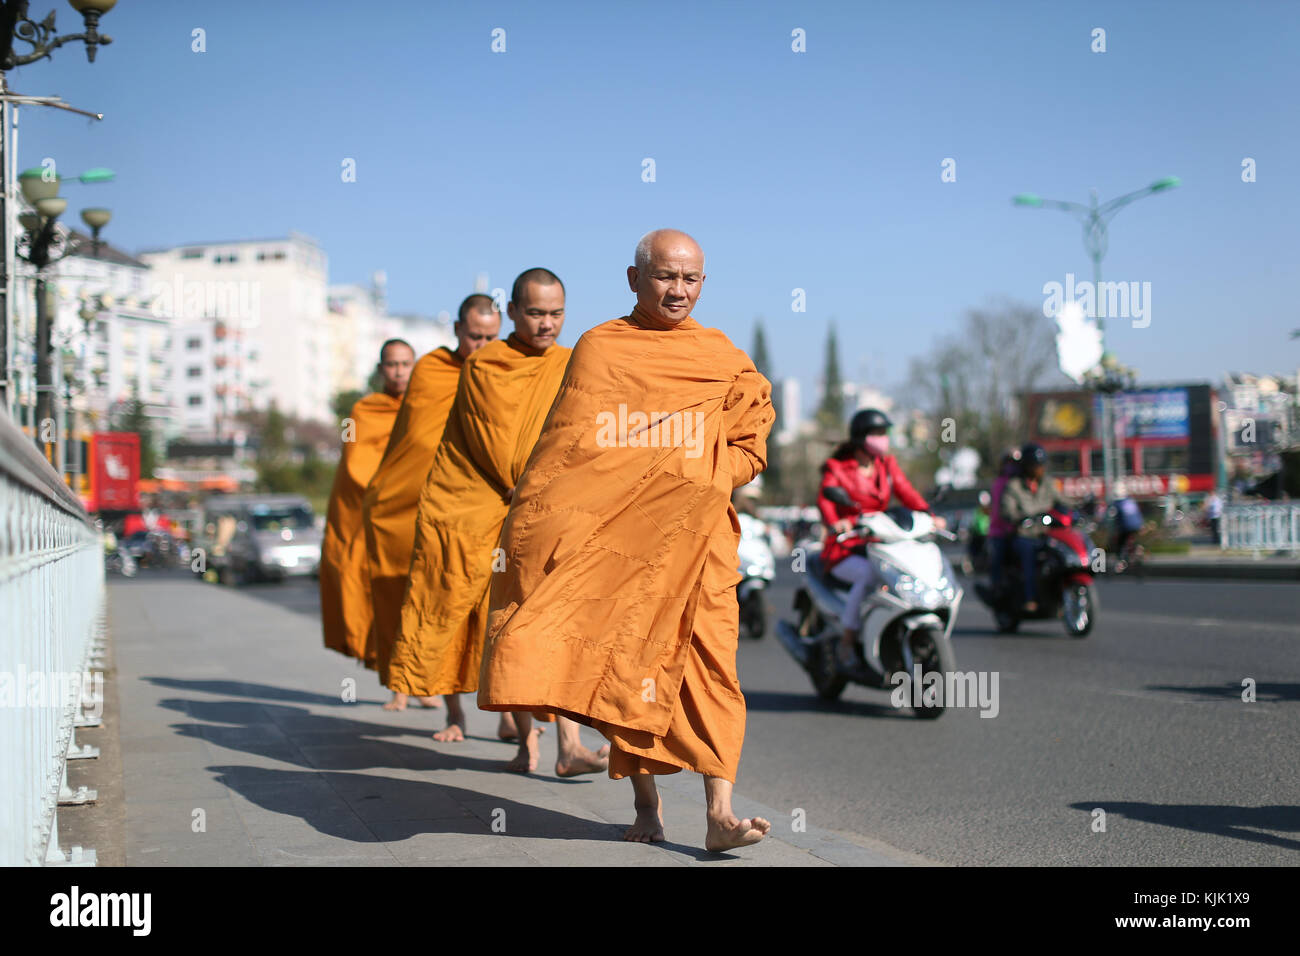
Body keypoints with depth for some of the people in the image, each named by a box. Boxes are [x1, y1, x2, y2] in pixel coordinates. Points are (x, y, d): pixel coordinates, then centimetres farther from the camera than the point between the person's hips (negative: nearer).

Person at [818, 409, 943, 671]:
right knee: (868, 575, -35)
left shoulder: (888, 465, 14)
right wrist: (834, 523, -40)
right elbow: (825, 499, -18)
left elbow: (907, 492, 1)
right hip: (844, 549, -5)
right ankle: (846, 643, -24)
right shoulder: (837, 468, -1)